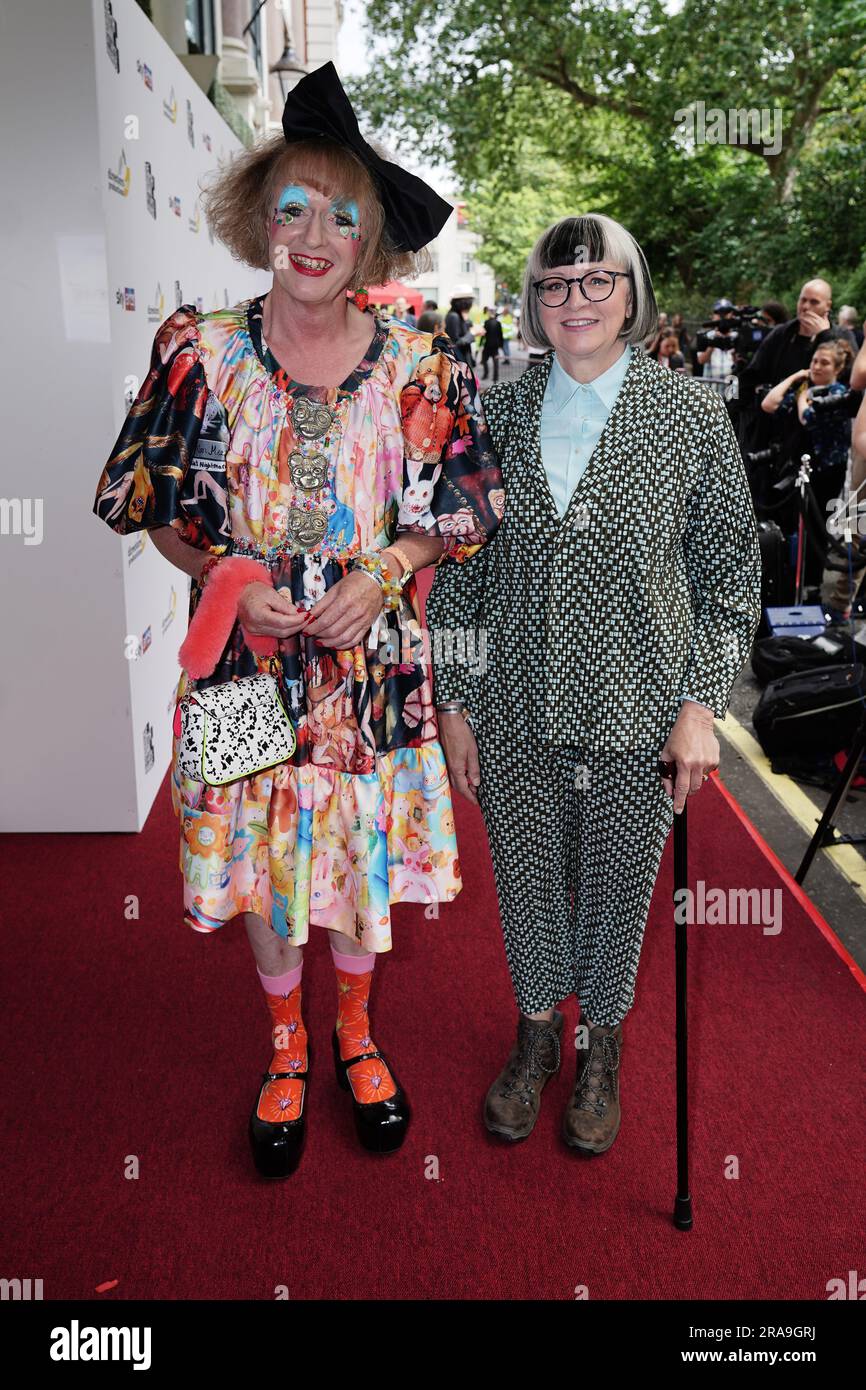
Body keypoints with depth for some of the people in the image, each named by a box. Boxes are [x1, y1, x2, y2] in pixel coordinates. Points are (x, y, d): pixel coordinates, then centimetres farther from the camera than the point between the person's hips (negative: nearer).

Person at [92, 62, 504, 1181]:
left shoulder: (416, 366, -3)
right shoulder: (200, 350, -4)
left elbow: (456, 511, 2)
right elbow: (150, 505, 2)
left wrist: (385, 573, -14)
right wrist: (230, 579, -11)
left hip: (374, 662, 0)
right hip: (246, 662, 0)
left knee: (363, 850, 14)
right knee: (259, 856, 13)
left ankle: (356, 1031, 41)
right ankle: (286, 1042, 39)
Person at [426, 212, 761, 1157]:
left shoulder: (691, 414, -4)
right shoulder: (497, 415, 1)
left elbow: (729, 572, 0)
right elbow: (458, 565, 5)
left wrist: (700, 706, -7)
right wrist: (453, 702, 2)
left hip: (635, 715, -1)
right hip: (514, 710, 2)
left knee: (617, 886, 14)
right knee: (526, 880, 16)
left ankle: (600, 1046, 41)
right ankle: (536, 1030, 43)